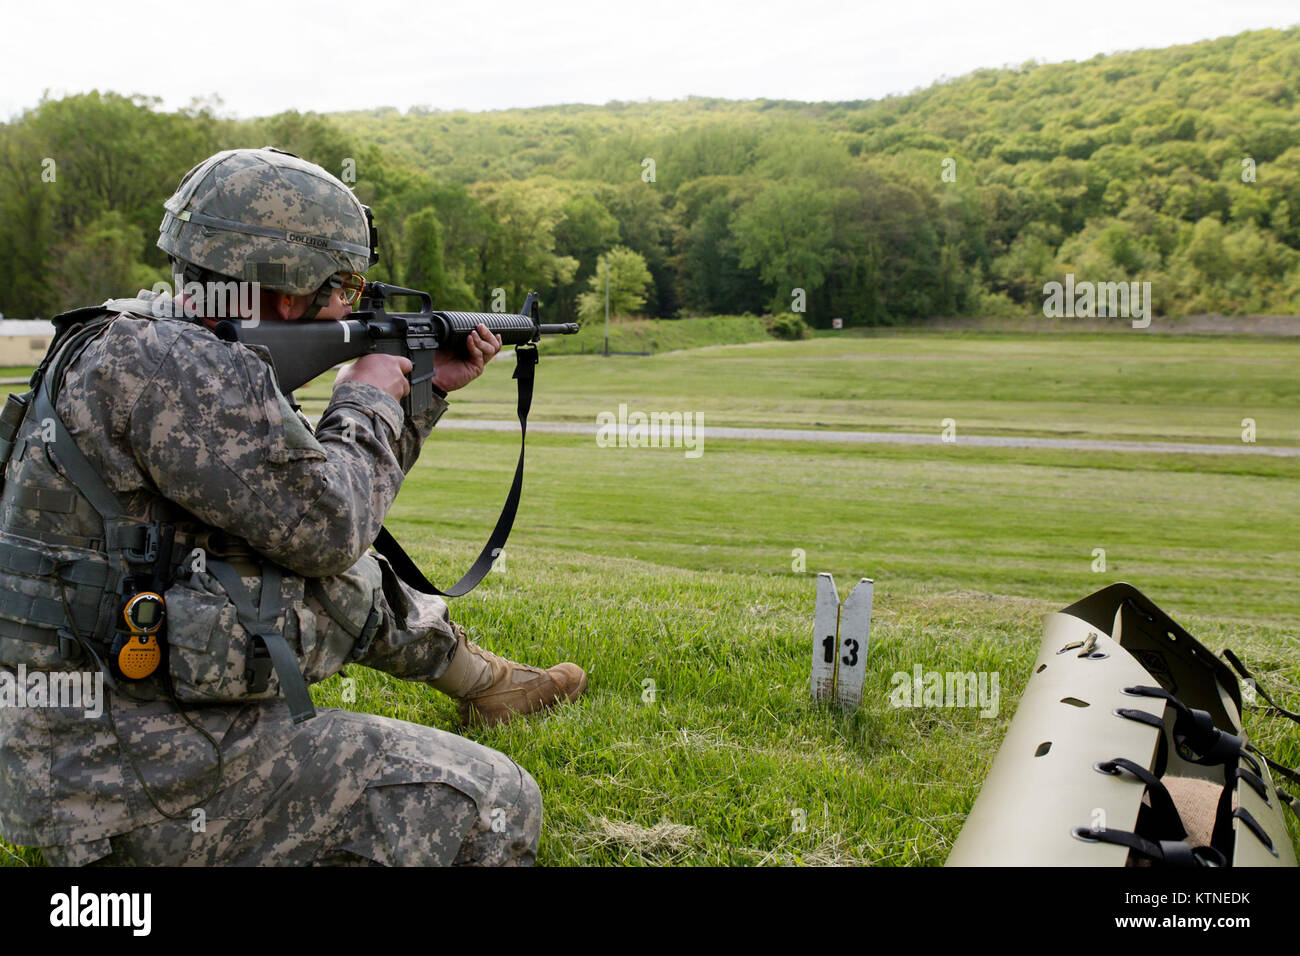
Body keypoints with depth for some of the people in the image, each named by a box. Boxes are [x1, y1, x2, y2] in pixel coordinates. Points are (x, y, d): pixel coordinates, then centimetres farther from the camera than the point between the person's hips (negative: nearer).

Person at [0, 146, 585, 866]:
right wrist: (365, 402, -2)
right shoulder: (165, 361, -20)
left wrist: (432, 391, 24)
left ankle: (484, 681, 47)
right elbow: (329, 524, -19)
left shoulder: (189, 355, 11)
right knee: (497, 807, -12)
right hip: (134, 773, -10)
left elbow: (331, 488, 22)